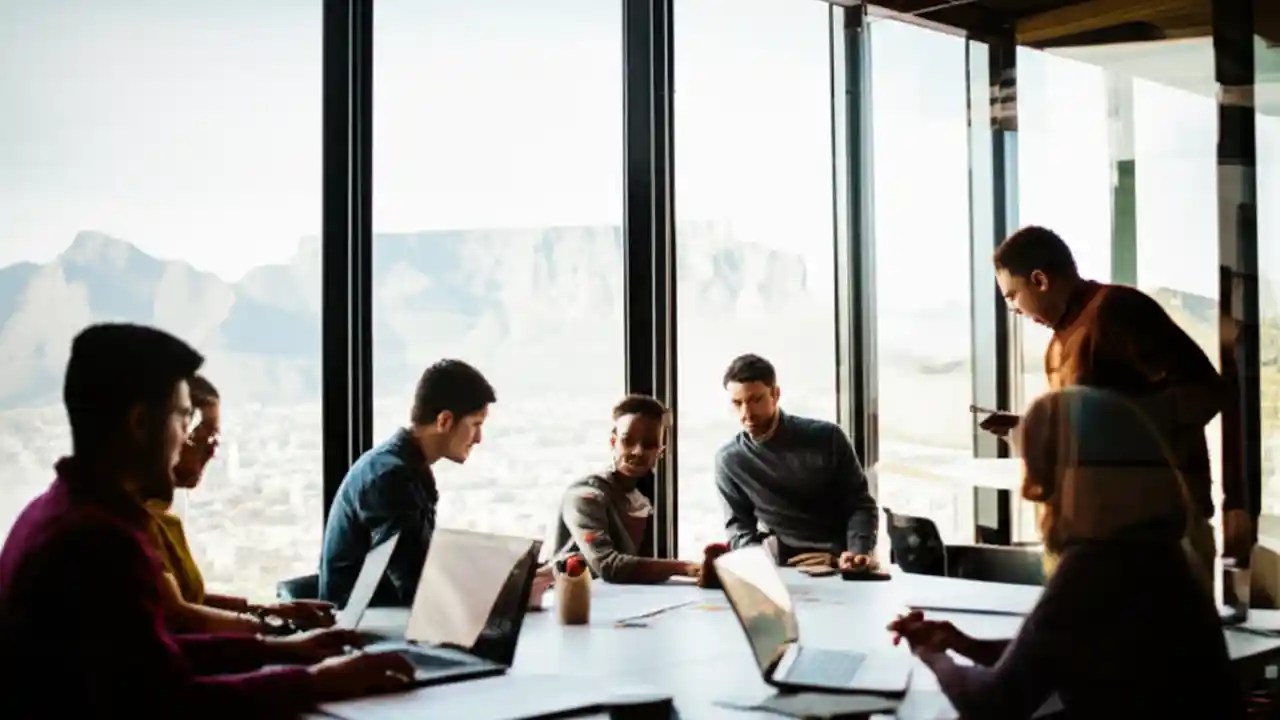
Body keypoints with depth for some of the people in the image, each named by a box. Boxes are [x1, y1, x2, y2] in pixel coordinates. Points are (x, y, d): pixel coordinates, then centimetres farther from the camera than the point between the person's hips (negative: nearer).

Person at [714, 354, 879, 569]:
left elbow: (860, 504, 3)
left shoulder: (826, 438, 0)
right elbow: (739, 528, 6)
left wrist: (858, 552, -15)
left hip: (842, 565, -1)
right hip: (781, 570, 2)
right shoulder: (729, 460, 3)